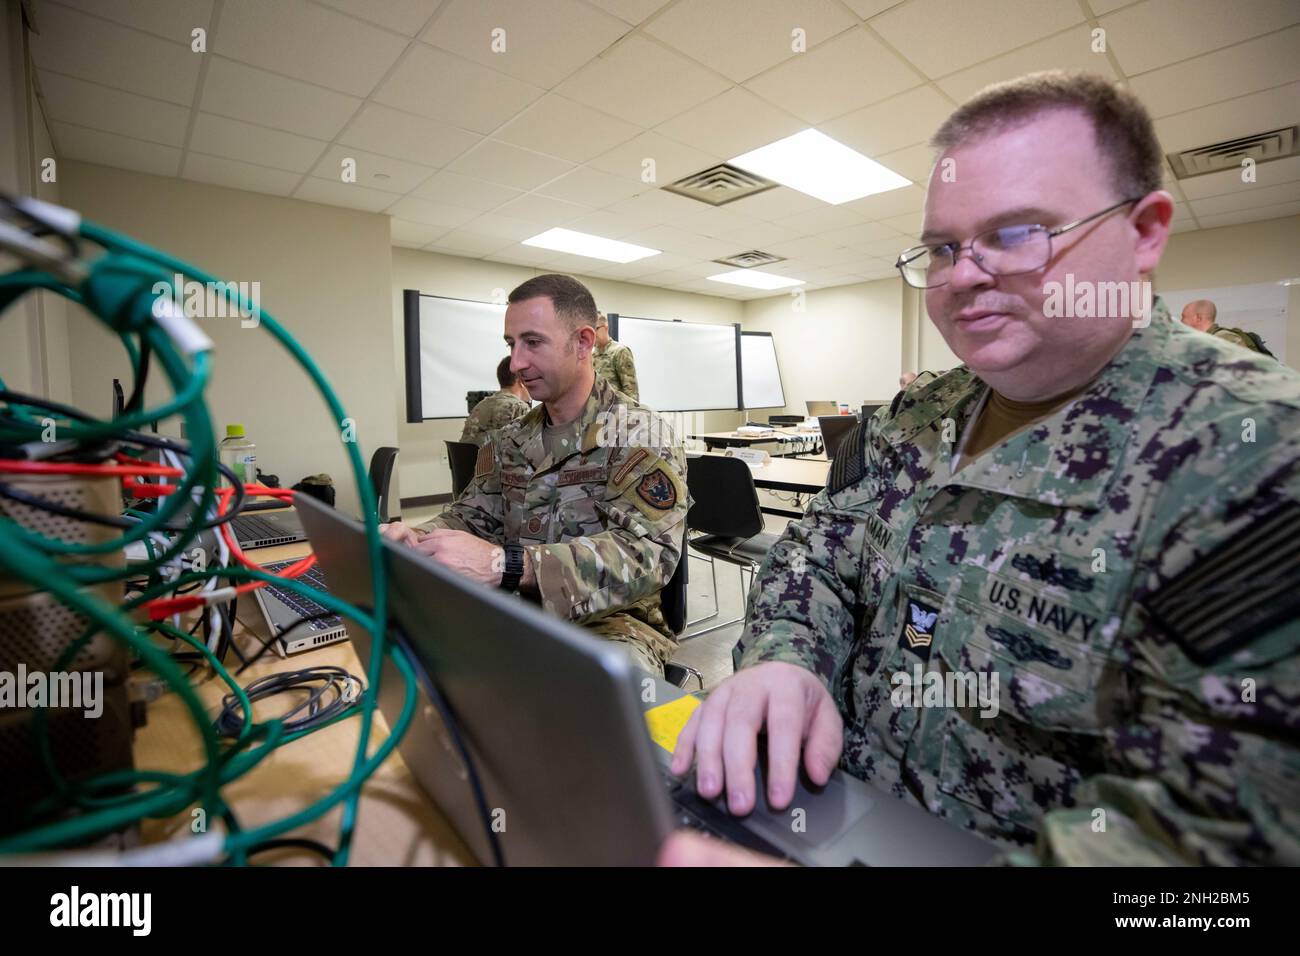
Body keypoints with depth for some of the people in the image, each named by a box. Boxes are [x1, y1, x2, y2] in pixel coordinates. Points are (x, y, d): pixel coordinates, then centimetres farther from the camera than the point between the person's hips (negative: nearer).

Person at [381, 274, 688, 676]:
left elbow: (647, 553, -24)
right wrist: (416, 538, -14)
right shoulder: (508, 441, 8)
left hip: (609, 622, -5)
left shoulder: (641, 436, -11)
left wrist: (506, 564, -36)